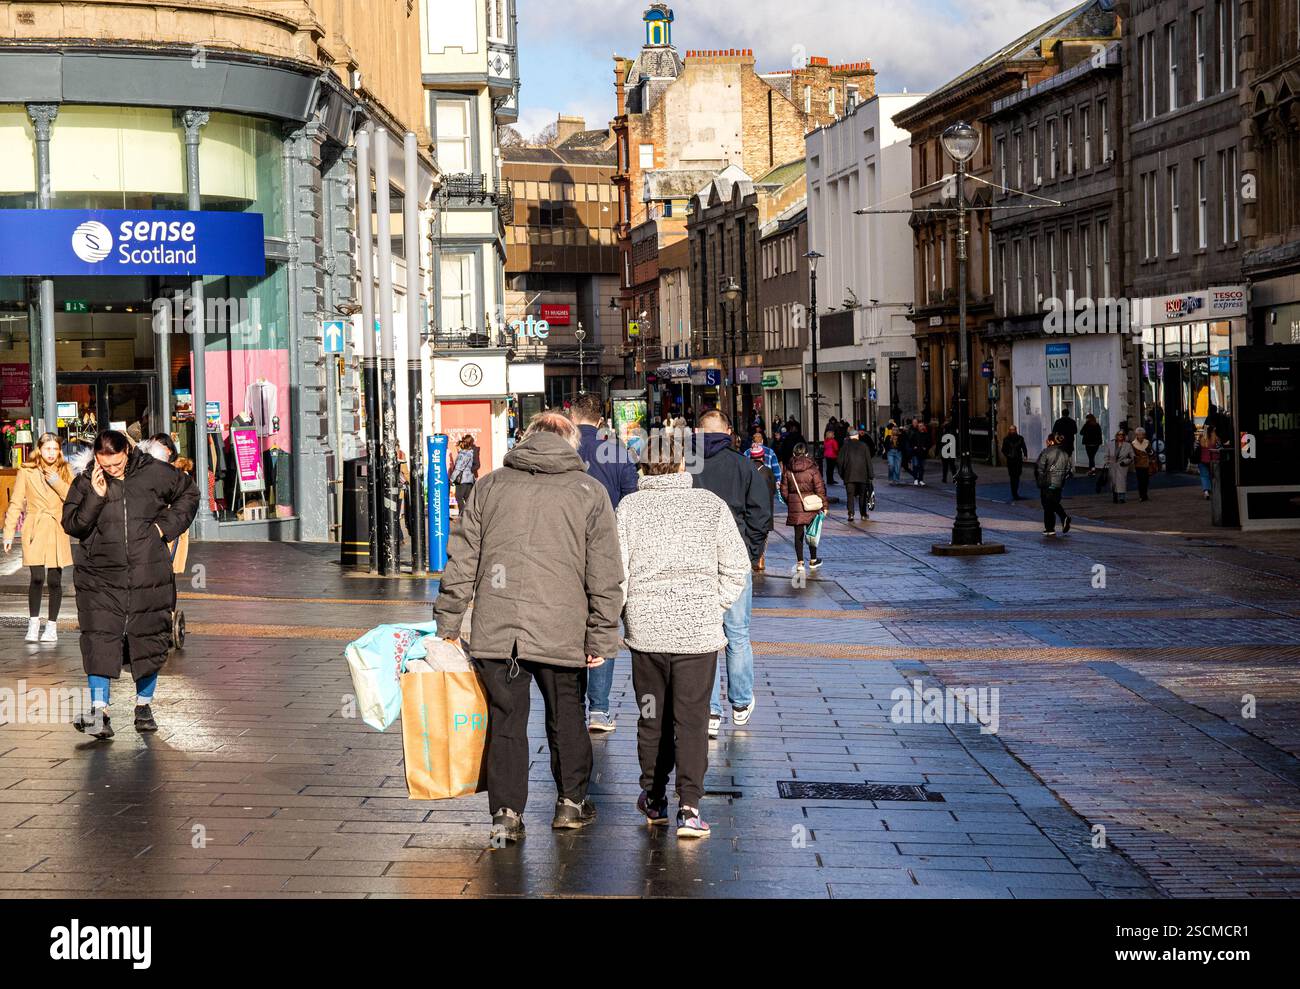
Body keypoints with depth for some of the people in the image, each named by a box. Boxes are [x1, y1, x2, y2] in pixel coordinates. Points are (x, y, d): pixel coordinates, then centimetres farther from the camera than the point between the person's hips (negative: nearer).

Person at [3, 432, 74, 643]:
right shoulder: (26, 472, 3)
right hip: (35, 532, -1)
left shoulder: (65, 472, 8)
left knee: (55, 580, 1)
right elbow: (15, 504, 4)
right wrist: (9, 533, -1)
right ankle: (33, 622, 4)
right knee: (37, 577, -13)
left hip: (58, 532, 2)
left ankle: (52, 626, 14)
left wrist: (57, 483, -14)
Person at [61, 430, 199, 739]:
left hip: (148, 575, 1)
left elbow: (189, 493, 14)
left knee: (149, 639, 6)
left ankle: (144, 705, 22)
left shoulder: (153, 473, 0)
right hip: (100, 576, 0)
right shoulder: (85, 483, 1)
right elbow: (71, 525, -3)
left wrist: (167, 525, 2)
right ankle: (99, 711, -10)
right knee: (99, 640, -11)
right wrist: (96, 497, -16)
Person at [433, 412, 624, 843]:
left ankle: (506, 814, 5)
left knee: (505, 719, 7)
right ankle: (571, 801, 28)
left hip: (496, 630, 1)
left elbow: (461, 560, 8)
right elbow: (605, 574, 1)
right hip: (562, 630, -1)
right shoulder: (590, 492, 4)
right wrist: (601, 637, 4)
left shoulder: (489, 486, 9)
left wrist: (448, 622, 13)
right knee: (566, 715, 17)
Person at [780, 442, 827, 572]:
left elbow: (784, 490, 4)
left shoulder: (788, 471, -1)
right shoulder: (813, 469, -8)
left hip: (794, 506, 2)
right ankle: (813, 560, 23)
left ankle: (800, 562, 4)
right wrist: (824, 506, 0)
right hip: (811, 506, -1)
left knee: (798, 534, 6)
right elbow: (820, 489, -7)